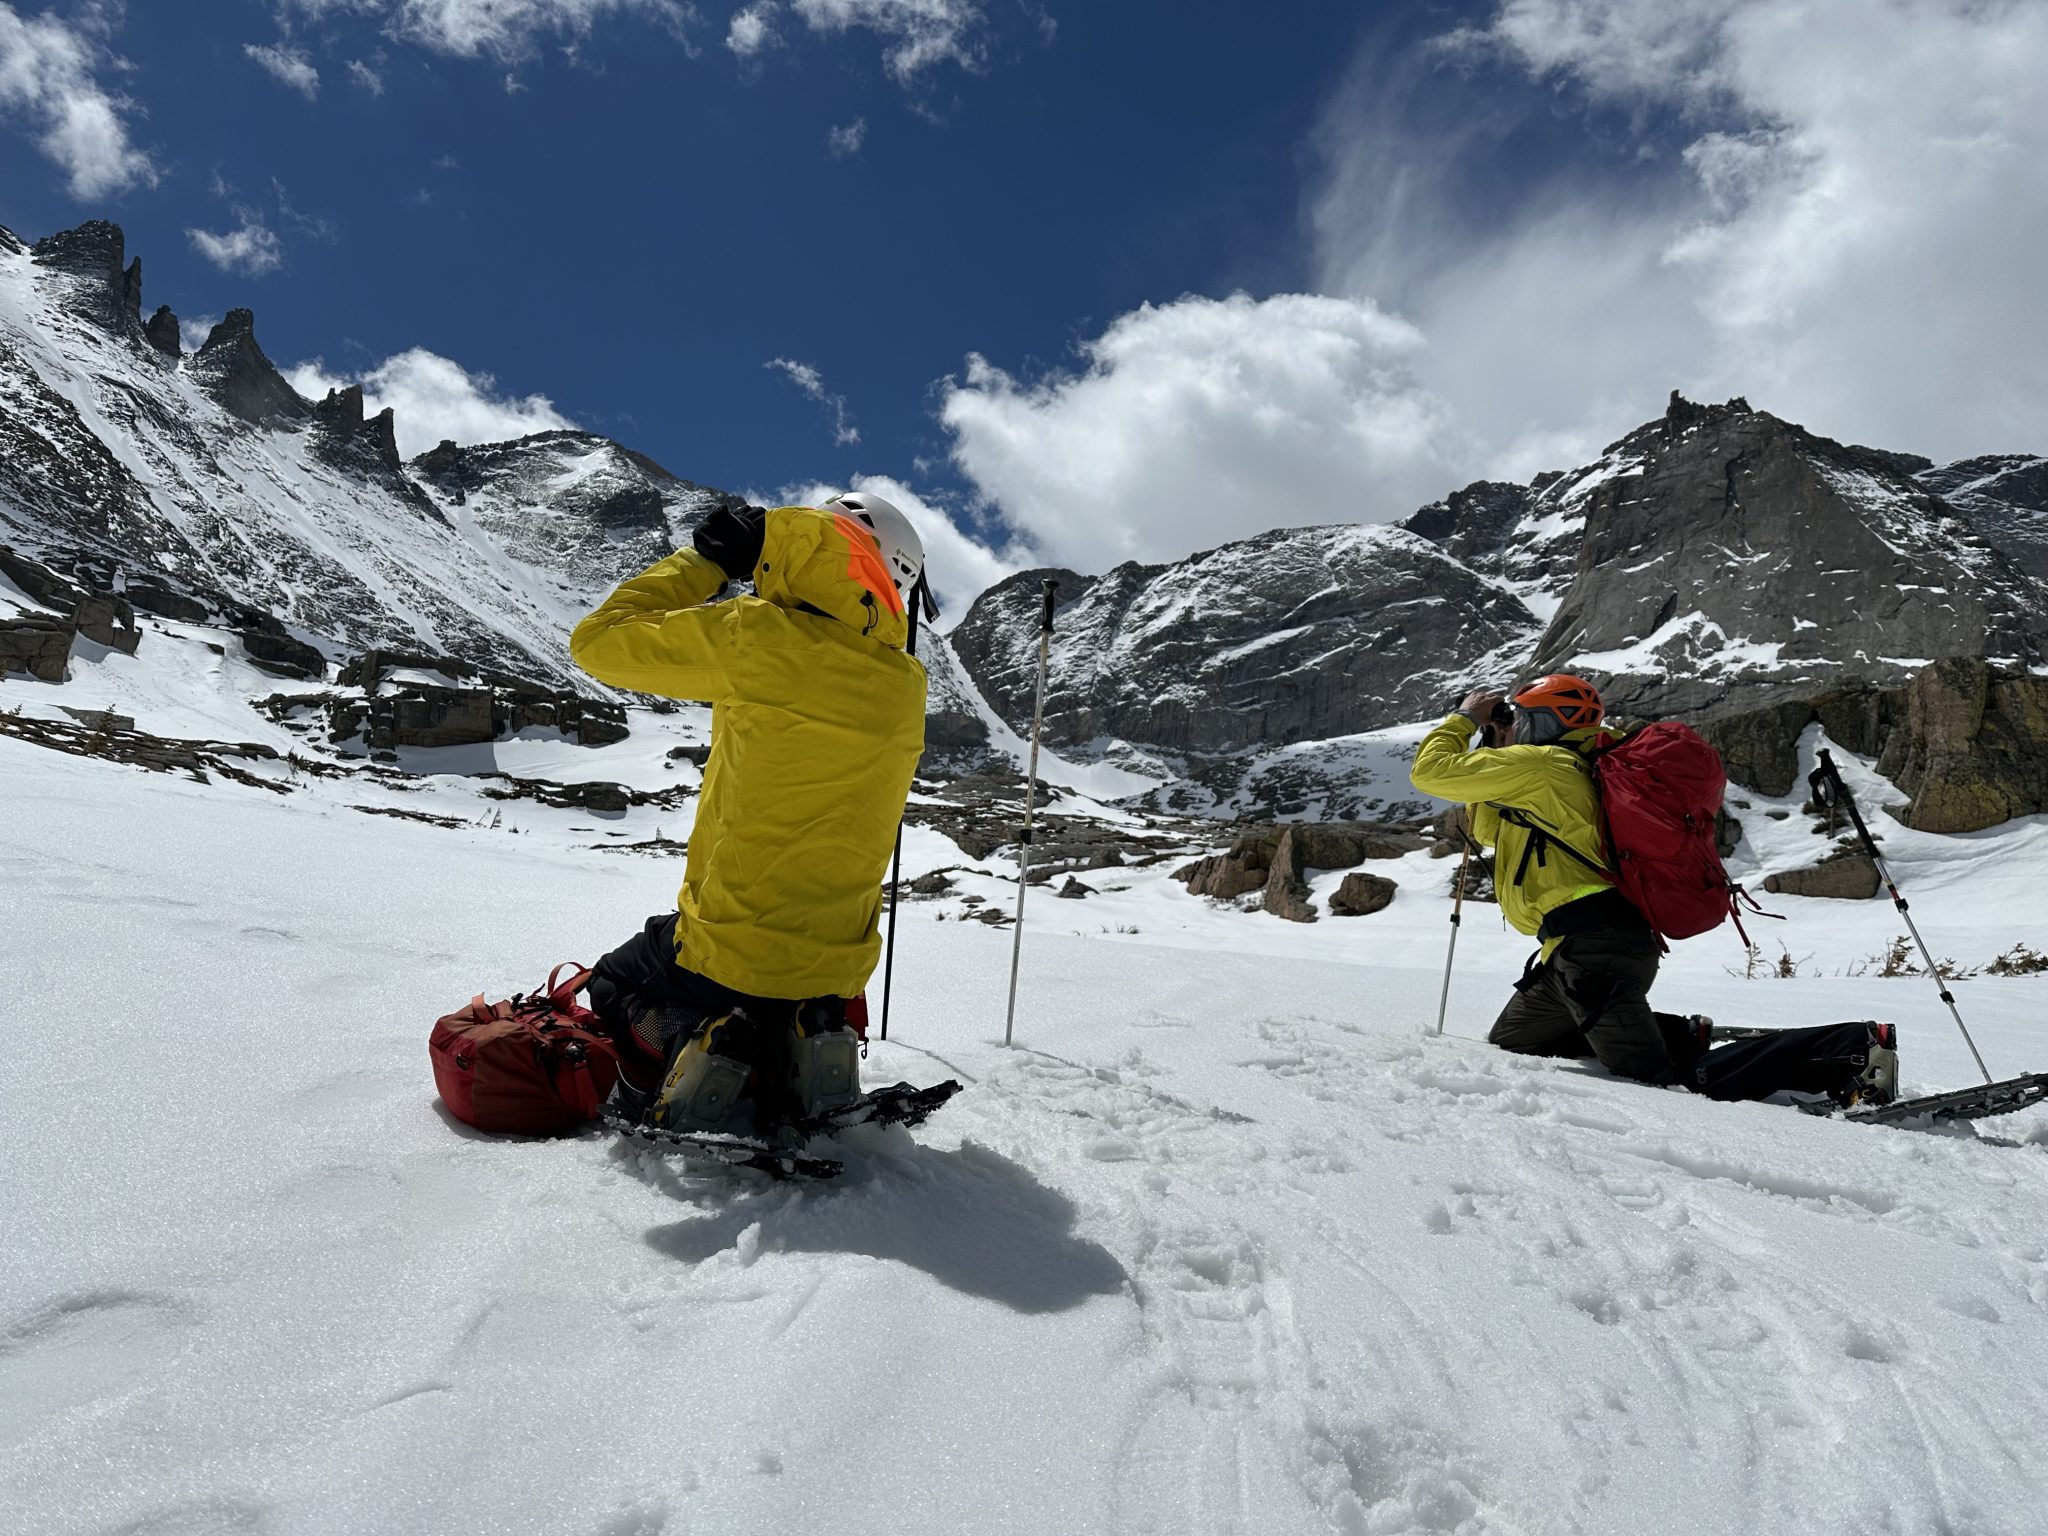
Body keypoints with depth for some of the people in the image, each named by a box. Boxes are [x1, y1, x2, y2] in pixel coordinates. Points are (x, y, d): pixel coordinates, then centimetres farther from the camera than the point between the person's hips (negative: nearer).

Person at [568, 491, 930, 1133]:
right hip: (837, 967, 5)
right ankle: (795, 1060, 5)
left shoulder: (762, 636, -18)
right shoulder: (905, 685, -3)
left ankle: (681, 1042, -5)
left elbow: (599, 640, -5)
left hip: (725, 952, -4)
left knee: (614, 985, 27)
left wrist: (703, 561, 5)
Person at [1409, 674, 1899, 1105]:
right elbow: (1491, 829, 35)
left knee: (1666, 1086, -12)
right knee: (1506, 1047, 20)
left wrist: (1464, 719, 11)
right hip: (1580, 951, 10)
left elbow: (1432, 771, -7)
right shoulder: (1565, 773, 23)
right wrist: (1491, 747, 26)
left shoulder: (1541, 763, -5)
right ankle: (1679, 1039, 14)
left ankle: (1854, 1049, -10)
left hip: (1593, 947, -10)